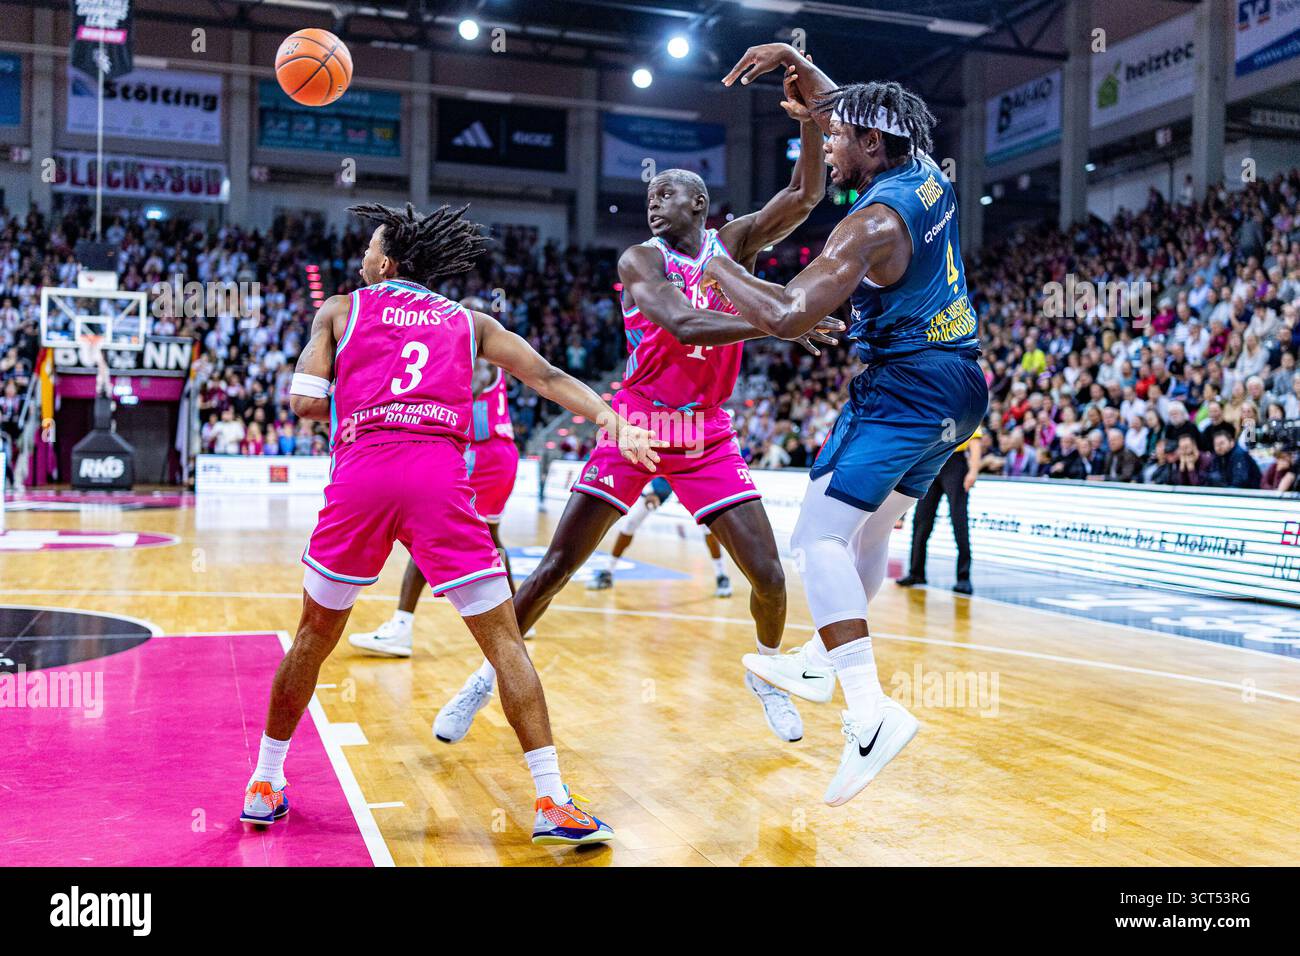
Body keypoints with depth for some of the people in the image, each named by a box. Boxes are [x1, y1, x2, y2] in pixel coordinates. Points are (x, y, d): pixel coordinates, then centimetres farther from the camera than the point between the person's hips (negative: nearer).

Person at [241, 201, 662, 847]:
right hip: (440, 474, 0)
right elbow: (549, 377, 12)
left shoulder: (340, 310, 19)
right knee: (505, 640, 3)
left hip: (360, 473, 1)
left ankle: (263, 786, 30)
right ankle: (552, 802, -2)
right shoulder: (470, 322, 23)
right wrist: (614, 421, 4)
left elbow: (305, 403, 9)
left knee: (314, 637, 18)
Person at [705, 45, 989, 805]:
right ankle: (821, 663, 35)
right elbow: (847, 109, 23)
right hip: (962, 382, 10)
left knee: (820, 535, -12)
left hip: (906, 386, -10)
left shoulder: (874, 222, -18)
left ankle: (871, 712, -23)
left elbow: (787, 317, -23)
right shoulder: (927, 174, 7)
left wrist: (720, 268, -11)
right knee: (874, 522, 21)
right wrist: (793, 61, 12)